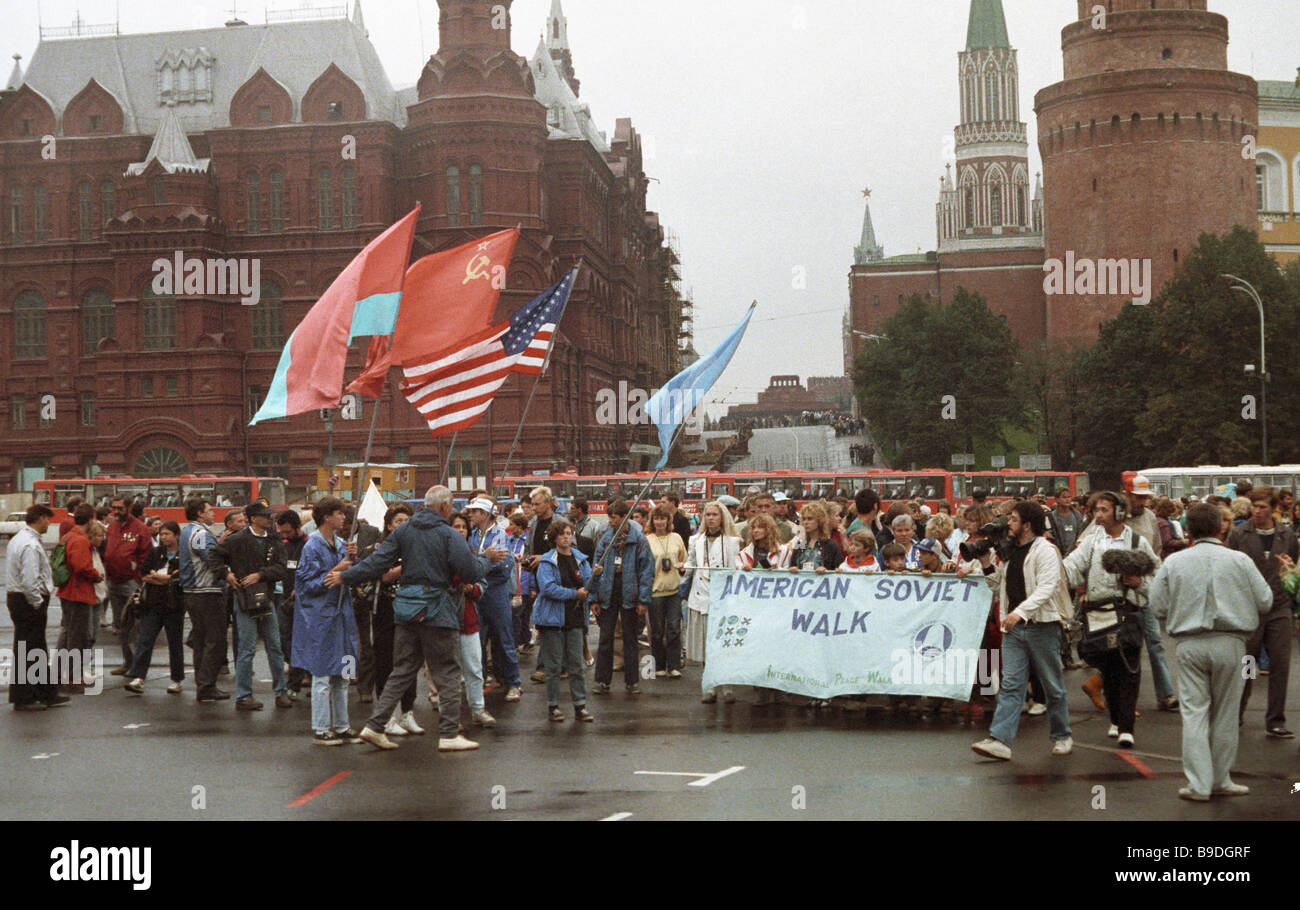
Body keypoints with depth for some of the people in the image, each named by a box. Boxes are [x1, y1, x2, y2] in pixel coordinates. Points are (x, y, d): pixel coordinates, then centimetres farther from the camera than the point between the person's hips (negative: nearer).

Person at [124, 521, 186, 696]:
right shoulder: (155, 553, 10)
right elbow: (143, 574, 2)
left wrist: (156, 577, -9)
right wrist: (168, 578, -11)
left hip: (174, 605, -3)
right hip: (153, 604, 3)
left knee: (175, 643, 7)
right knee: (145, 640, -6)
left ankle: (178, 680, 17)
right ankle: (138, 678, -10)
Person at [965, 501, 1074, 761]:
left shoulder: (1045, 551, -8)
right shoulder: (1011, 551, 16)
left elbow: (1047, 588, -19)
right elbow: (1002, 586, 24)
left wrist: (1021, 612, -29)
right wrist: (987, 566, 9)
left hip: (1042, 626, -6)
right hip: (1013, 628, 6)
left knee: (1053, 686, 6)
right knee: (1011, 684, -3)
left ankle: (1062, 736, 21)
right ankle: (999, 740, -12)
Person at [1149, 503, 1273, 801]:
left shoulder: (1173, 563, -2)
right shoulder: (1240, 560, -3)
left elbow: (1157, 607, 1)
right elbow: (1265, 602, 1)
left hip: (1189, 645, 0)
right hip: (1229, 643, 0)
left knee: (1194, 712, 4)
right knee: (1225, 714, 11)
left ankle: (1199, 784, 1)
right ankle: (1220, 780, 20)